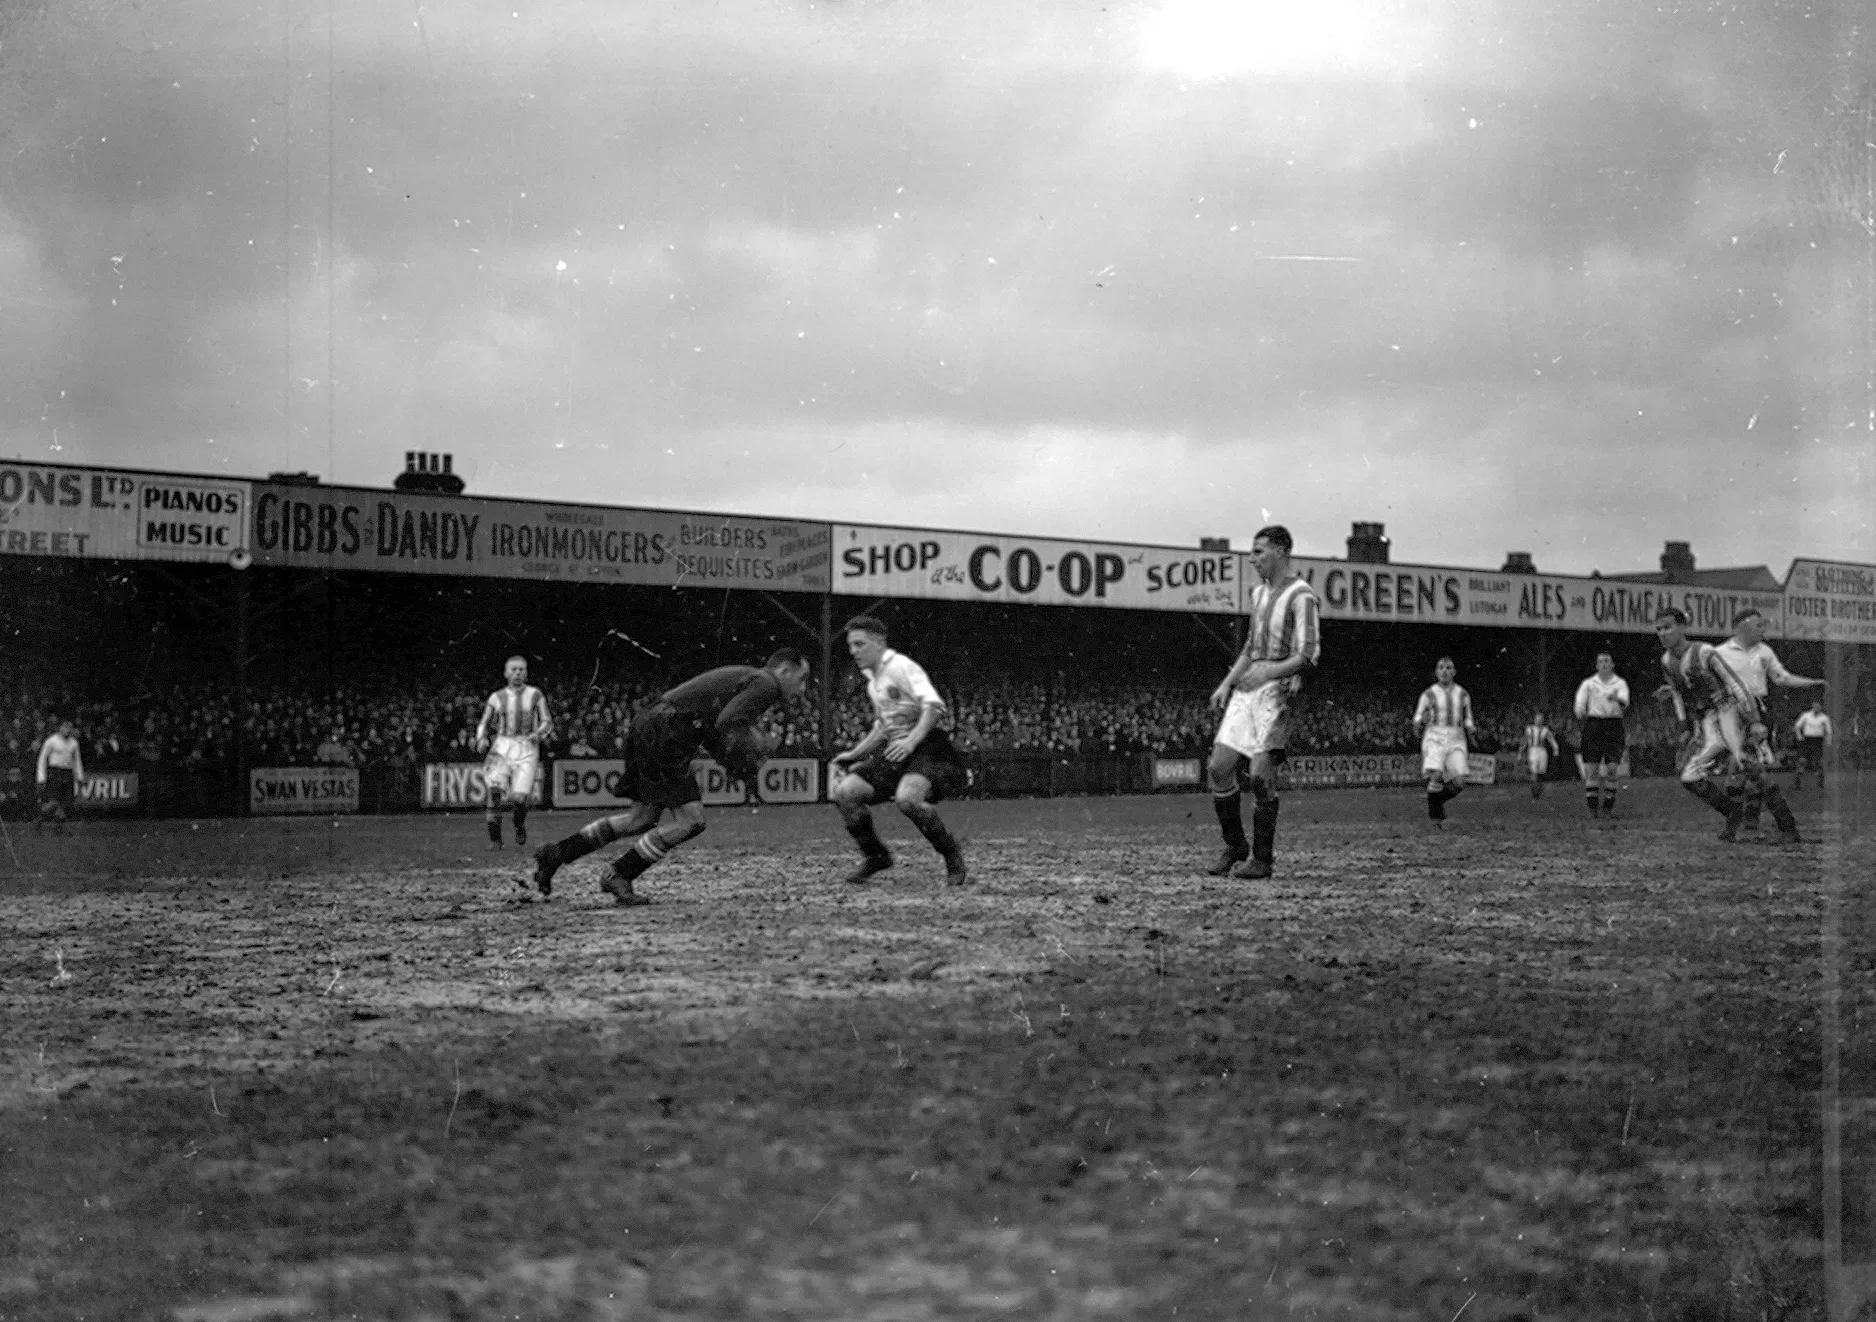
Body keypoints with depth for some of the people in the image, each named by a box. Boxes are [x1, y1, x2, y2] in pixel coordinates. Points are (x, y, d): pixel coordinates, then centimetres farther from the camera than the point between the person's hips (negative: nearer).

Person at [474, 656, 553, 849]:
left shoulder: (535, 695, 7)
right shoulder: (497, 697, 10)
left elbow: (547, 722, 5)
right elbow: (484, 723, 15)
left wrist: (538, 733, -17)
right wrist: (482, 739, -6)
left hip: (527, 749, -1)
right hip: (503, 748, 1)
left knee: (520, 798, -14)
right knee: (494, 789, -23)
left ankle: (520, 829, 20)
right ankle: (495, 839, -12)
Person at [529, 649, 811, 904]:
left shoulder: (743, 677, 25)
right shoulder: (765, 685, -6)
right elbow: (728, 722, -22)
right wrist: (741, 765, -10)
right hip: (663, 738, -10)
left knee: (641, 818, 17)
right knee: (690, 821, -5)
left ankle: (554, 854, 19)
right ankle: (619, 877, 2)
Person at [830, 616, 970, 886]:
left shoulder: (901, 666, -8)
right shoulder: (873, 681, 19)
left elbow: (934, 707, -20)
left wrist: (912, 740, -31)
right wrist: (854, 754, 25)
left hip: (927, 747, -8)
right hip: (894, 753, 8)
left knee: (906, 798, -34)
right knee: (844, 791, -8)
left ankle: (952, 856, -11)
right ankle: (875, 856, 9)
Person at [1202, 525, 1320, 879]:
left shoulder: (1301, 597, -9)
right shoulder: (1259, 592, 17)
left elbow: (1308, 656, -15)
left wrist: (1267, 672, -22)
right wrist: (1227, 683, 19)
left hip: (1276, 691, -8)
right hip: (1245, 691, 8)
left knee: (1261, 775, -11)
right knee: (1218, 767, 2)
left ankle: (1262, 859, 0)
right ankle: (1235, 848, 15)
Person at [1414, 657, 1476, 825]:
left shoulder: (1463, 695, 10)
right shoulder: (1429, 694, 3)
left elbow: (1467, 721, 15)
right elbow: (1418, 721, 6)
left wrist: (1472, 729, -7)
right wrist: (1420, 723, -17)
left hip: (1456, 740, 3)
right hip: (1434, 738, -3)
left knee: (1458, 783, -12)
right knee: (1436, 778, -23)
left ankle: (1438, 800, 19)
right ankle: (1436, 815, -4)